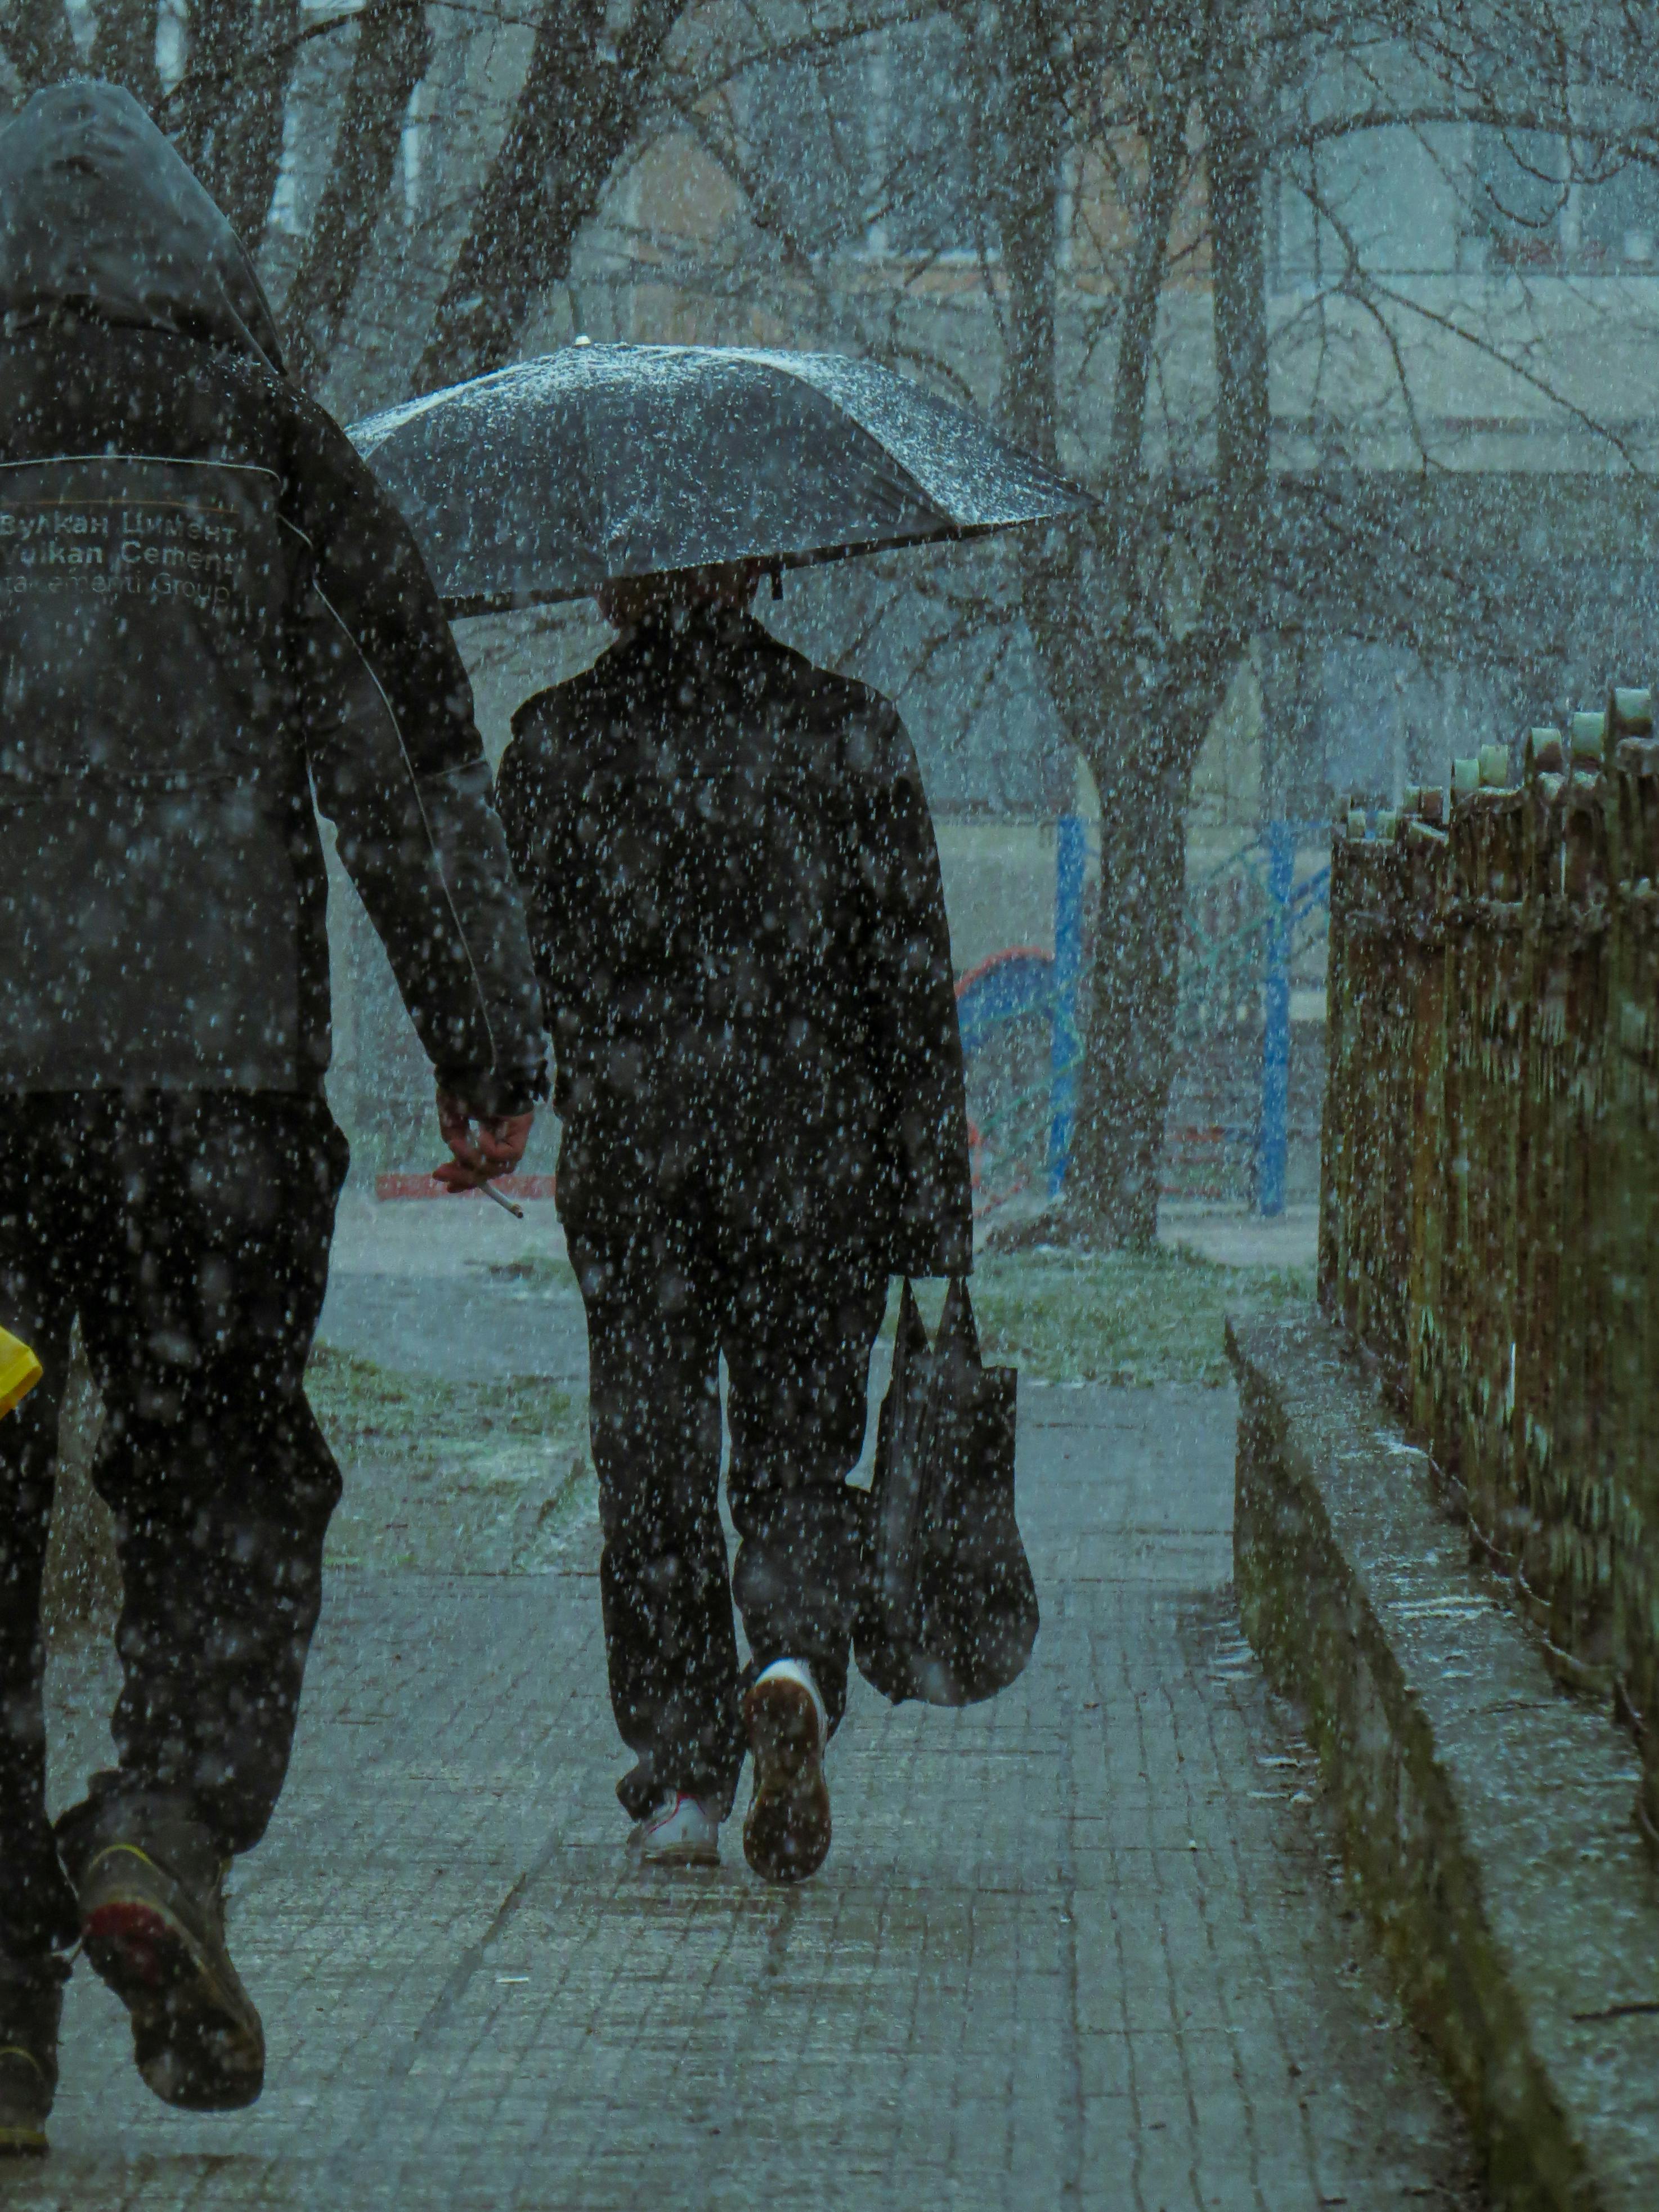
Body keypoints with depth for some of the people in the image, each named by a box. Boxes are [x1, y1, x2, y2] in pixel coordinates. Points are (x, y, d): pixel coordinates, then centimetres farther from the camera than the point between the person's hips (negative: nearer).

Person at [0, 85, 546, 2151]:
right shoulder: (281, 478, 7)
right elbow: (419, 775, 2)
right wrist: (487, 1051, 8)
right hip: (205, 1072, -1)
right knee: (222, 1501, 11)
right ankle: (166, 1829, -15)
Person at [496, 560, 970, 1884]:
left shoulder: (556, 741, 0)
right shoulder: (850, 732, 1)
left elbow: (525, 956, -2)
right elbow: (913, 985, 0)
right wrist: (937, 1217, 3)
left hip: (628, 1153, 0)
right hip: (814, 1148, 0)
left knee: (652, 1476, 8)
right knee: (802, 1457, 8)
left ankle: (679, 1780, 8)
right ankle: (795, 1668, -20)